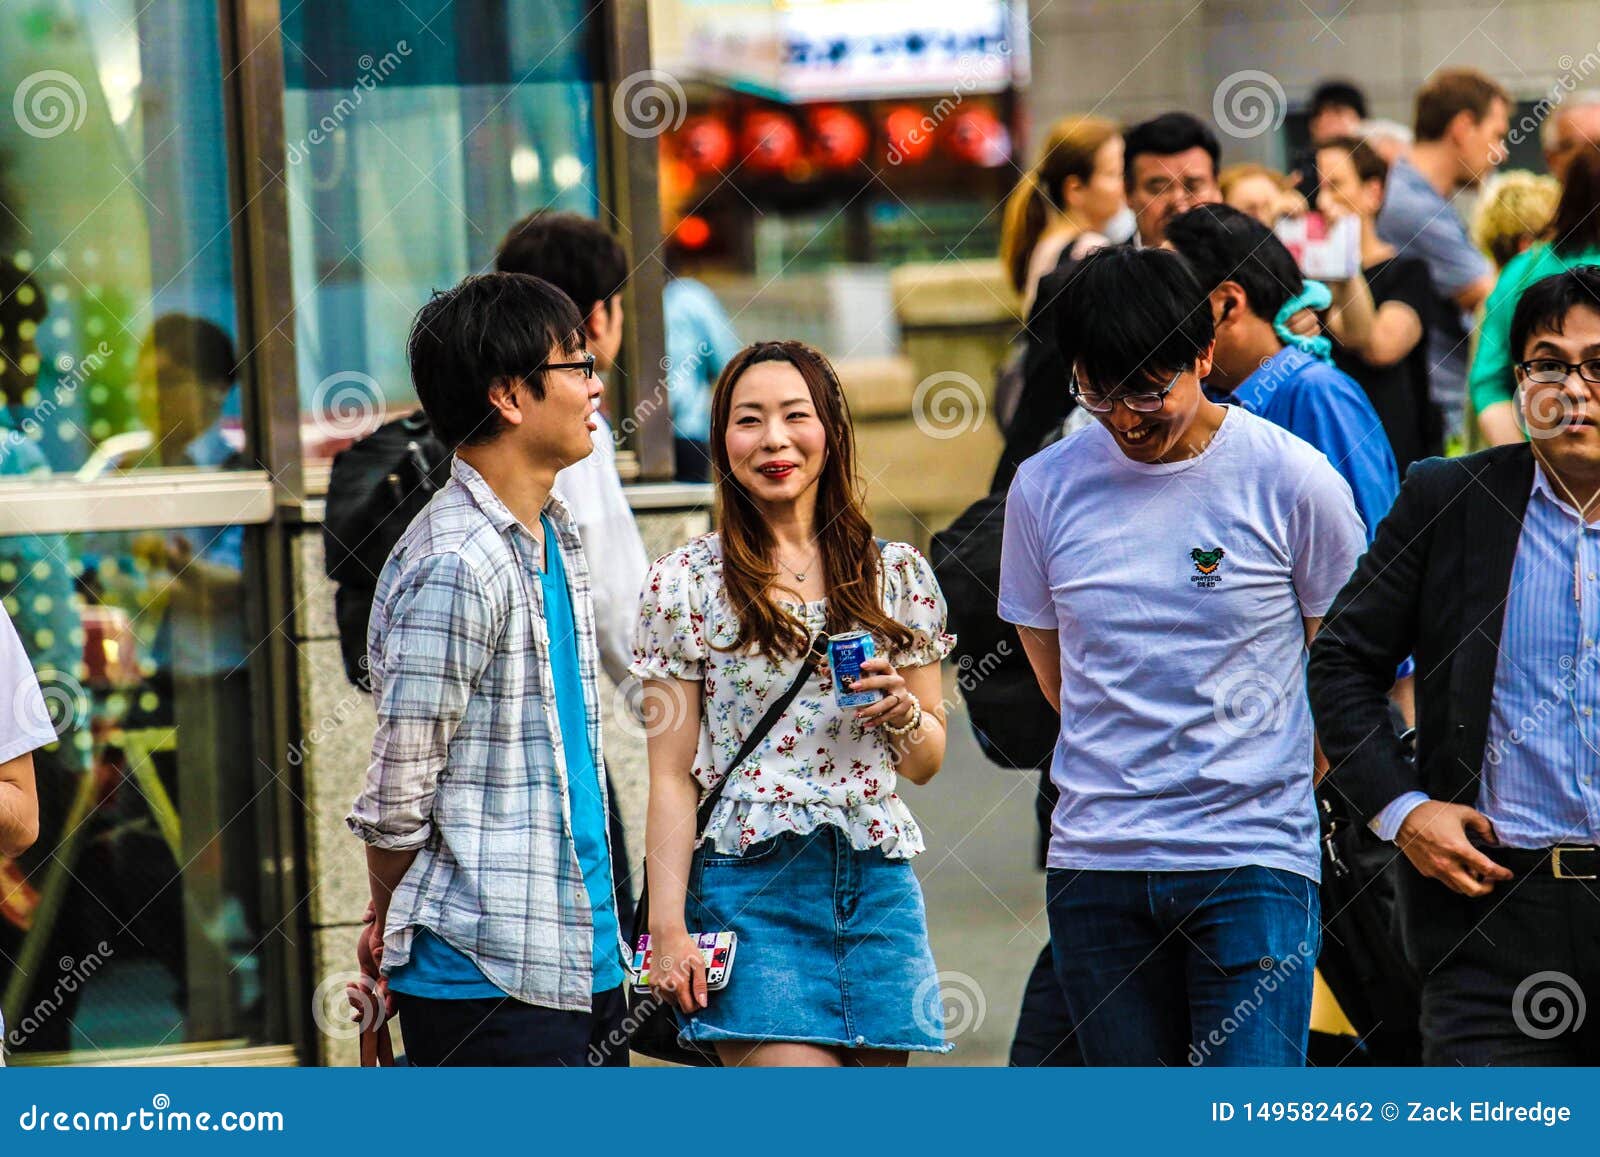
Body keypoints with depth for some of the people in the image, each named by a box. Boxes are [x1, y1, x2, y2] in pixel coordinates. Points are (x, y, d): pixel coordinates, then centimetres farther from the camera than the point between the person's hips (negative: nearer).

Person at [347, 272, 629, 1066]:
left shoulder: (555, 537, 14)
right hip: (490, 978, -9)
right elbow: (396, 798, -13)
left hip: (581, 961, 9)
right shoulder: (456, 567, -17)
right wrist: (390, 920, 3)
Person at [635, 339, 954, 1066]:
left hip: (877, 888, 4)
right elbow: (672, 779, 0)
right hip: (749, 888, -3)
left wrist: (901, 712, -6)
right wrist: (668, 926, -7)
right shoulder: (687, 583, 2)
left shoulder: (897, 574, 10)